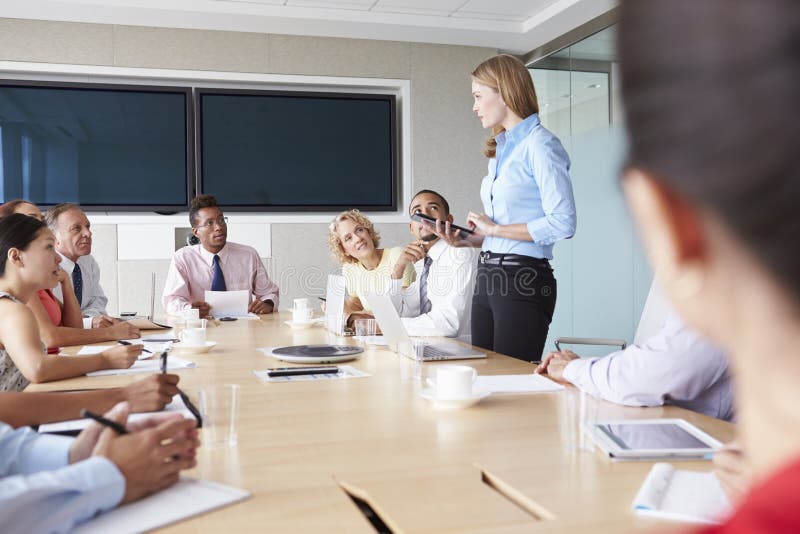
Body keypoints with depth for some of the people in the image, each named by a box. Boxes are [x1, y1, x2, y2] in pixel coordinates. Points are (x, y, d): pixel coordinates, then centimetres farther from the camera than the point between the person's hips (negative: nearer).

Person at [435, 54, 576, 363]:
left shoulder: (540, 145, -8)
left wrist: (495, 228, -12)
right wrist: (465, 241, 7)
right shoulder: (500, 150, 17)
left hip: (523, 279, -8)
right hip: (487, 276, 9)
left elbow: (562, 223, -18)